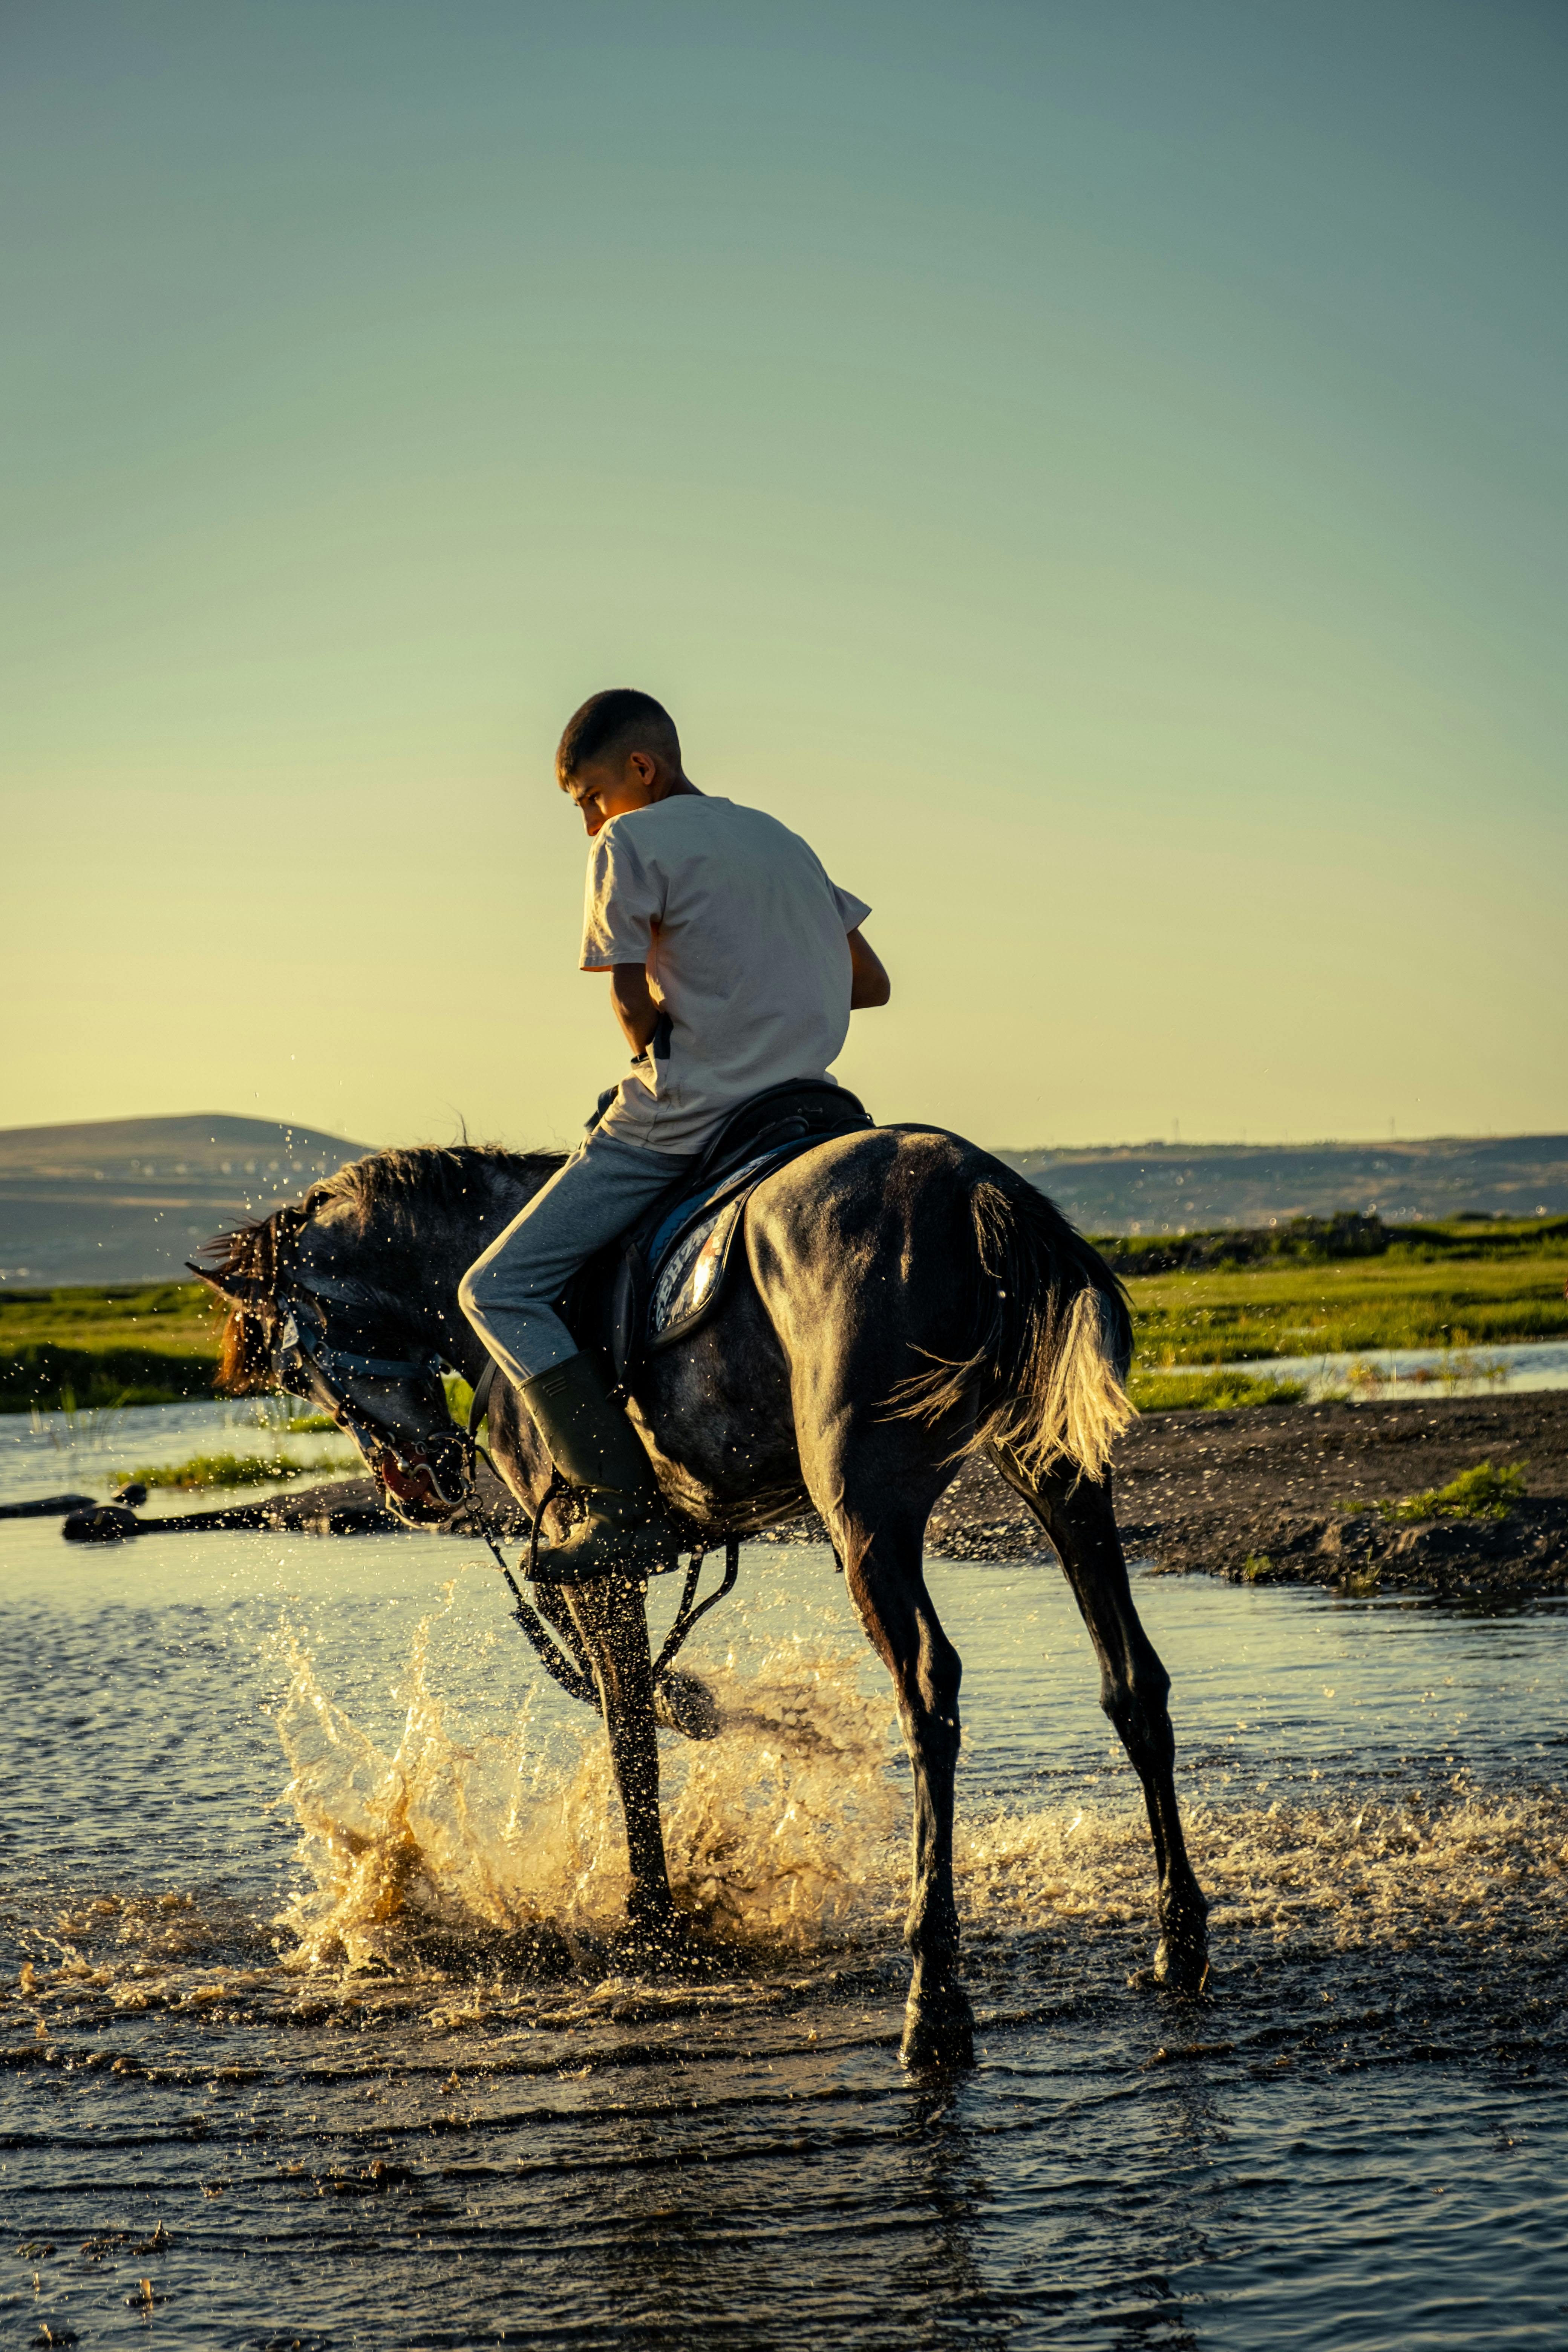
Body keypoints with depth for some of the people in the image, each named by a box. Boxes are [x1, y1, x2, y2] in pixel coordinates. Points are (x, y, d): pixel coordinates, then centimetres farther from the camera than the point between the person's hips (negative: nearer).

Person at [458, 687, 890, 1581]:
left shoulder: (631, 844, -5)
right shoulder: (784, 839, 19)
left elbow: (633, 1003, -12)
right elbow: (872, 984, 18)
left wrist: (656, 1047, 8)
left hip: (677, 1120, -8)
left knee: (499, 1291, -4)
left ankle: (629, 1507, -14)